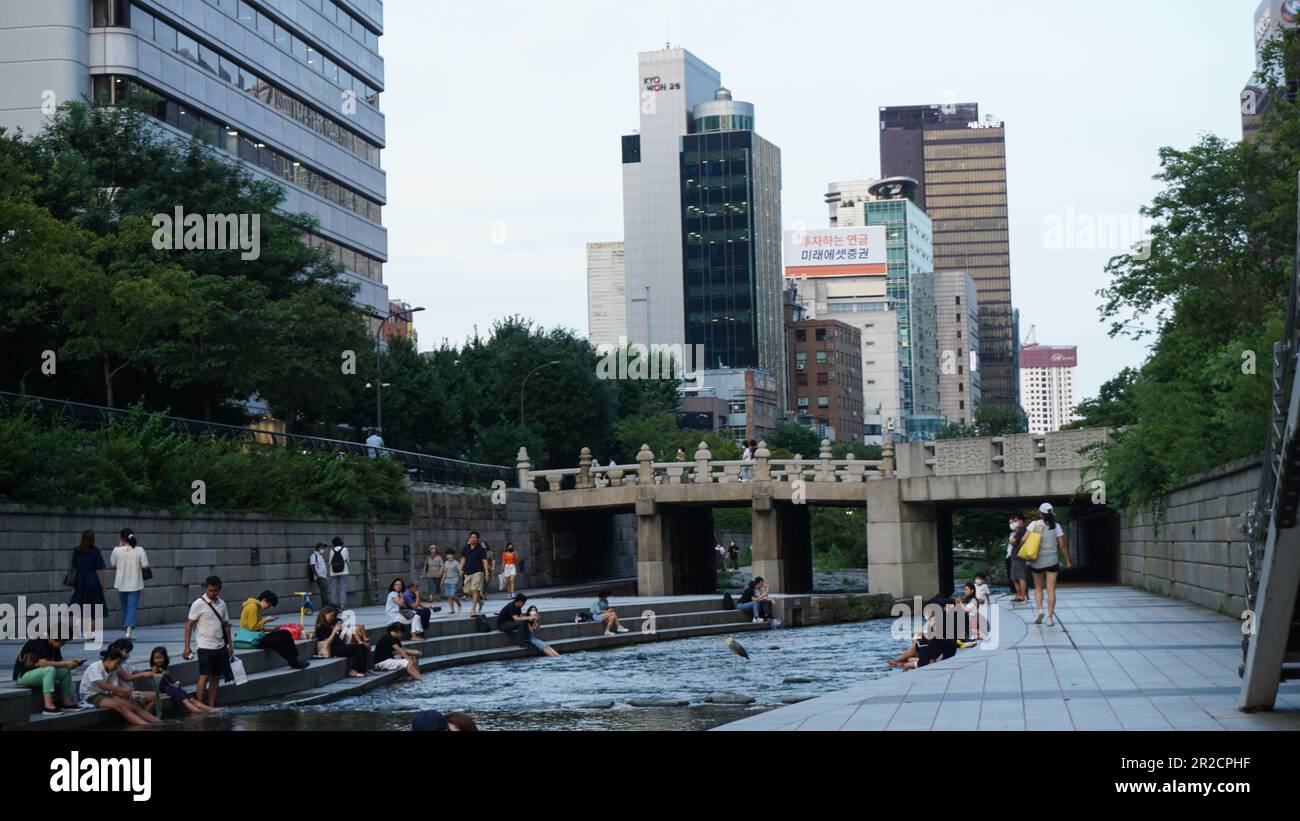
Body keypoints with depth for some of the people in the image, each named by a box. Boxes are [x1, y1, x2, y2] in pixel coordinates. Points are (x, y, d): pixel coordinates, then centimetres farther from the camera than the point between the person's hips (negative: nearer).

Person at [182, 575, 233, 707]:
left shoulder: (221, 604, 9)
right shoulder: (199, 604, -8)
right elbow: (189, 624, -7)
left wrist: (230, 644, 12)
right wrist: (187, 646, -12)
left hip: (220, 647, 5)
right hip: (205, 647, -5)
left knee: (216, 677, 6)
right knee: (204, 676, -8)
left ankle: (211, 706, 11)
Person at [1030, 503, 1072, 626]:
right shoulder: (1056, 526, 0)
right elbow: (1062, 545, 0)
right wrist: (1067, 560, 11)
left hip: (1037, 561, 0)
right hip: (1052, 561, 0)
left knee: (1038, 588, 16)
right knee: (1051, 590, 2)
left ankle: (1039, 609, -6)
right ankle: (1050, 617, -4)